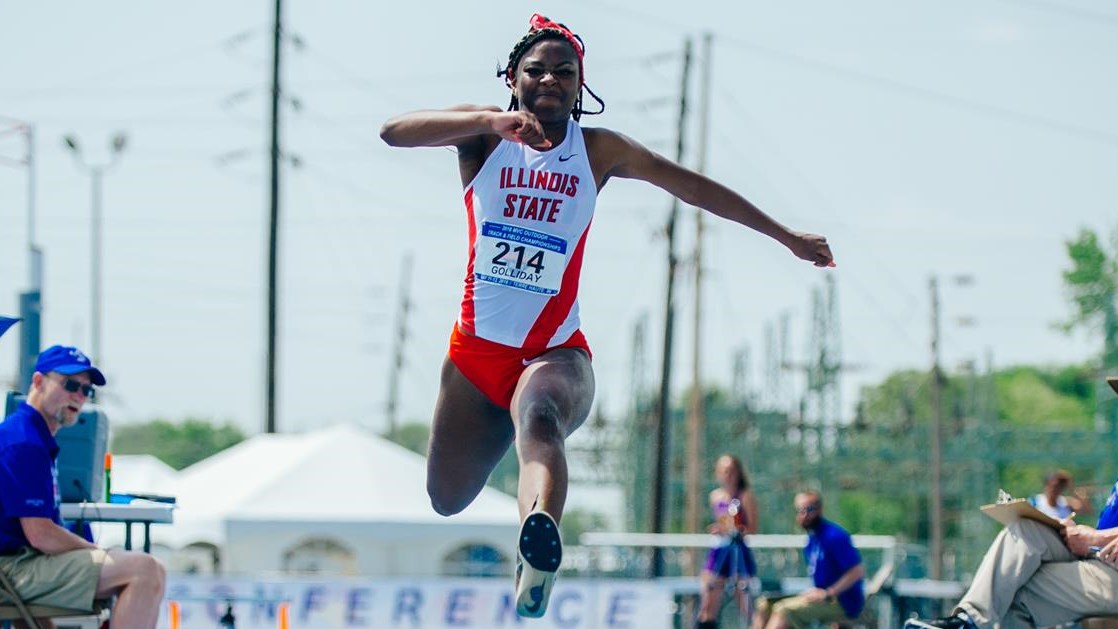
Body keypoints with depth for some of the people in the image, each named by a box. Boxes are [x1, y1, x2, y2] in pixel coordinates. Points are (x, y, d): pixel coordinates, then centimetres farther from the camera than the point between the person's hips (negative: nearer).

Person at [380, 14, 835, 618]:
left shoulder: (598, 150, 5)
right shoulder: (485, 135, 1)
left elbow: (692, 186, 14)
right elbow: (393, 132, -17)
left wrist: (787, 237, 17)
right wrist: (490, 120, -31)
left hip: (555, 352, -2)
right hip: (476, 348, 2)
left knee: (539, 418, -37)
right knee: (446, 499, 5)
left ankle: (539, 554, -68)